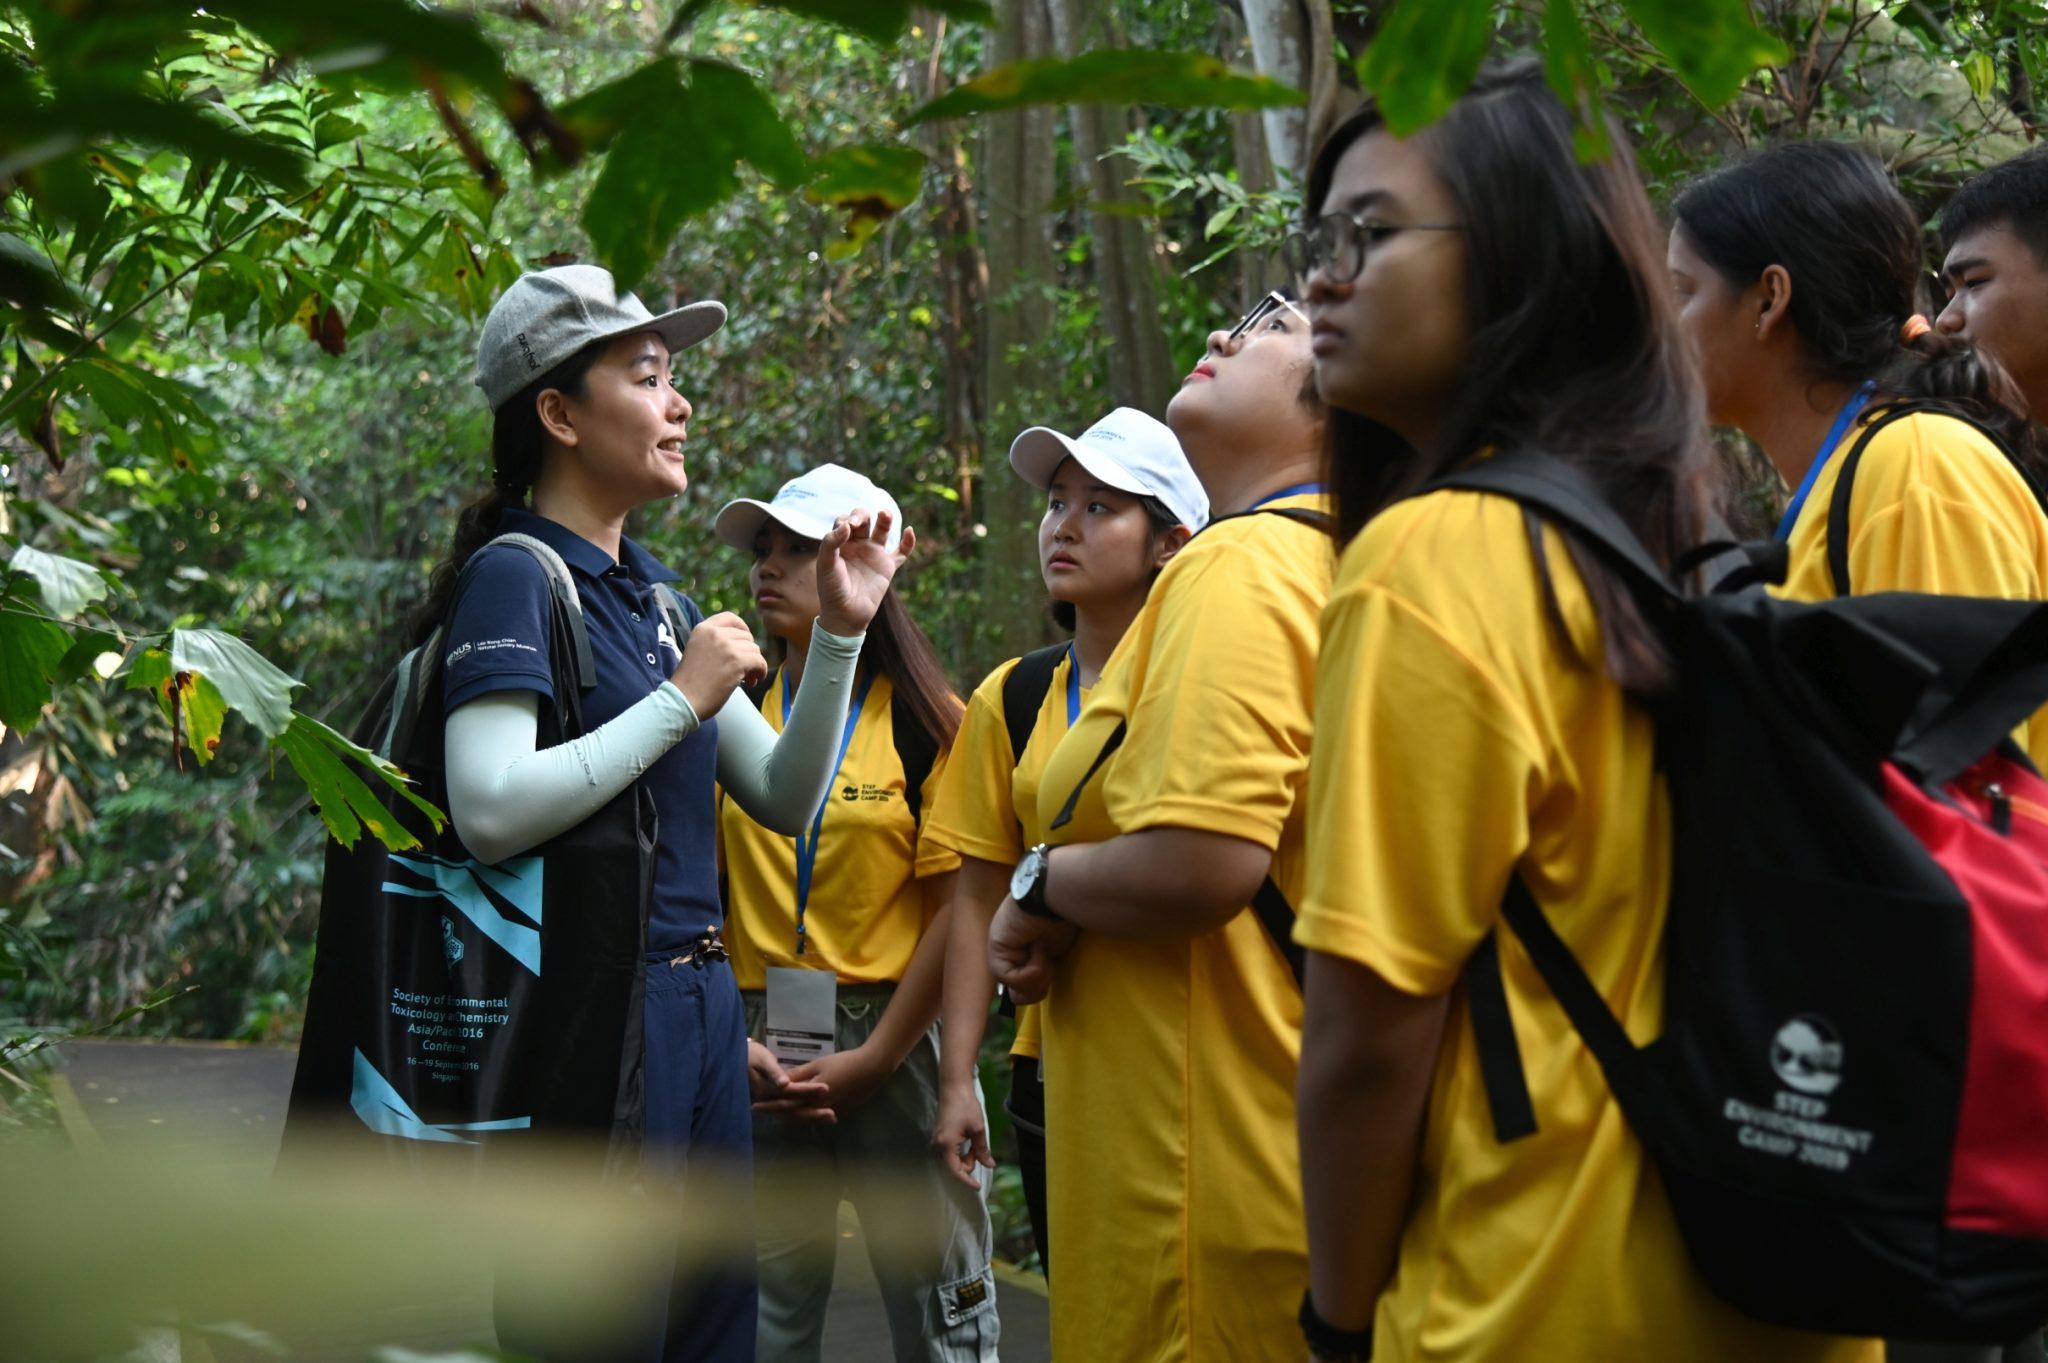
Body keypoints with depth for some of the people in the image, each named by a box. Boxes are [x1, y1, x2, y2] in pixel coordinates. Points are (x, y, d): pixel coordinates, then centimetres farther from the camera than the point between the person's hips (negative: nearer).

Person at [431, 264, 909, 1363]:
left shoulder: (649, 593, 15)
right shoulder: (517, 574, -9)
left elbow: (785, 798, 18)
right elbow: (491, 810, -23)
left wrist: (840, 631, 6)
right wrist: (684, 697, -16)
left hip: (699, 1010, 9)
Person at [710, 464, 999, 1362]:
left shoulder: (925, 721, 0)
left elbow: (955, 910, -5)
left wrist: (874, 1057, -10)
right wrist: (727, 1038, -6)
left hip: (893, 1040, -3)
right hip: (759, 1048, 3)